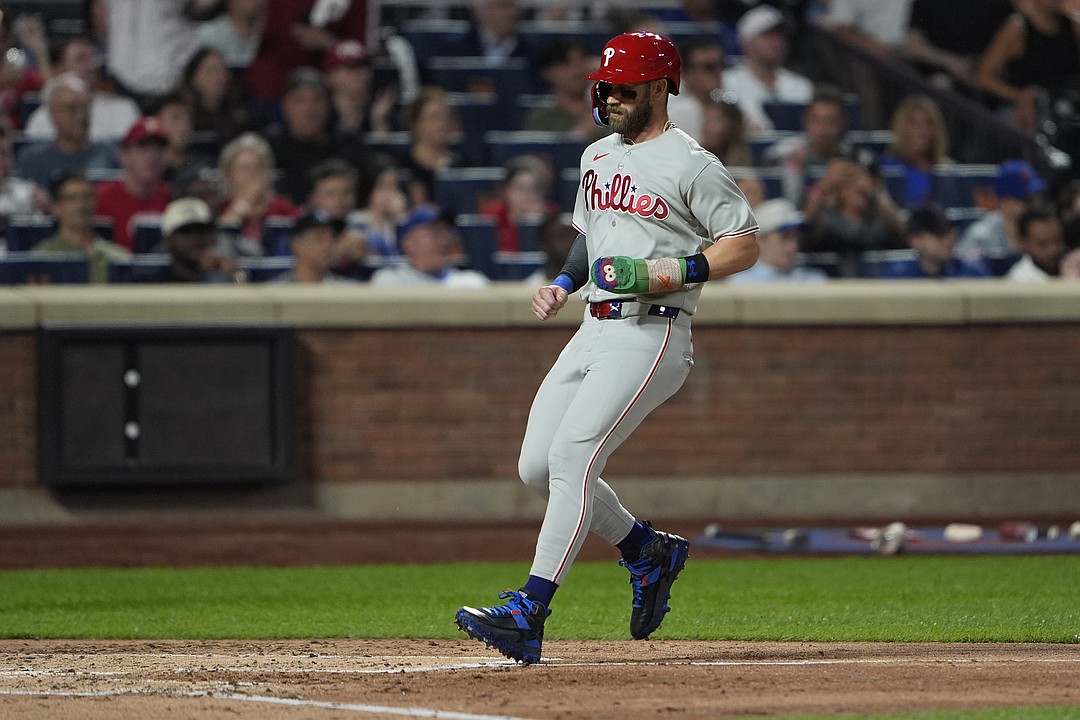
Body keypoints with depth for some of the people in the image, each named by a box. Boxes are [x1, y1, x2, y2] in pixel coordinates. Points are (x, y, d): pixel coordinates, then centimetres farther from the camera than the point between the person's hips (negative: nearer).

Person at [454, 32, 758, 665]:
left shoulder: (691, 165, -8)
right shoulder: (598, 156, 18)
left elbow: (745, 245, -8)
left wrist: (675, 271, -21)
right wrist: (564, 285, 14)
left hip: (651, 334, -9)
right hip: (594, 329, 9)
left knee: (573, 456, -21)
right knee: (538, 466, 4)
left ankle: (528, 615, -26)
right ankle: (649, 553, 24)